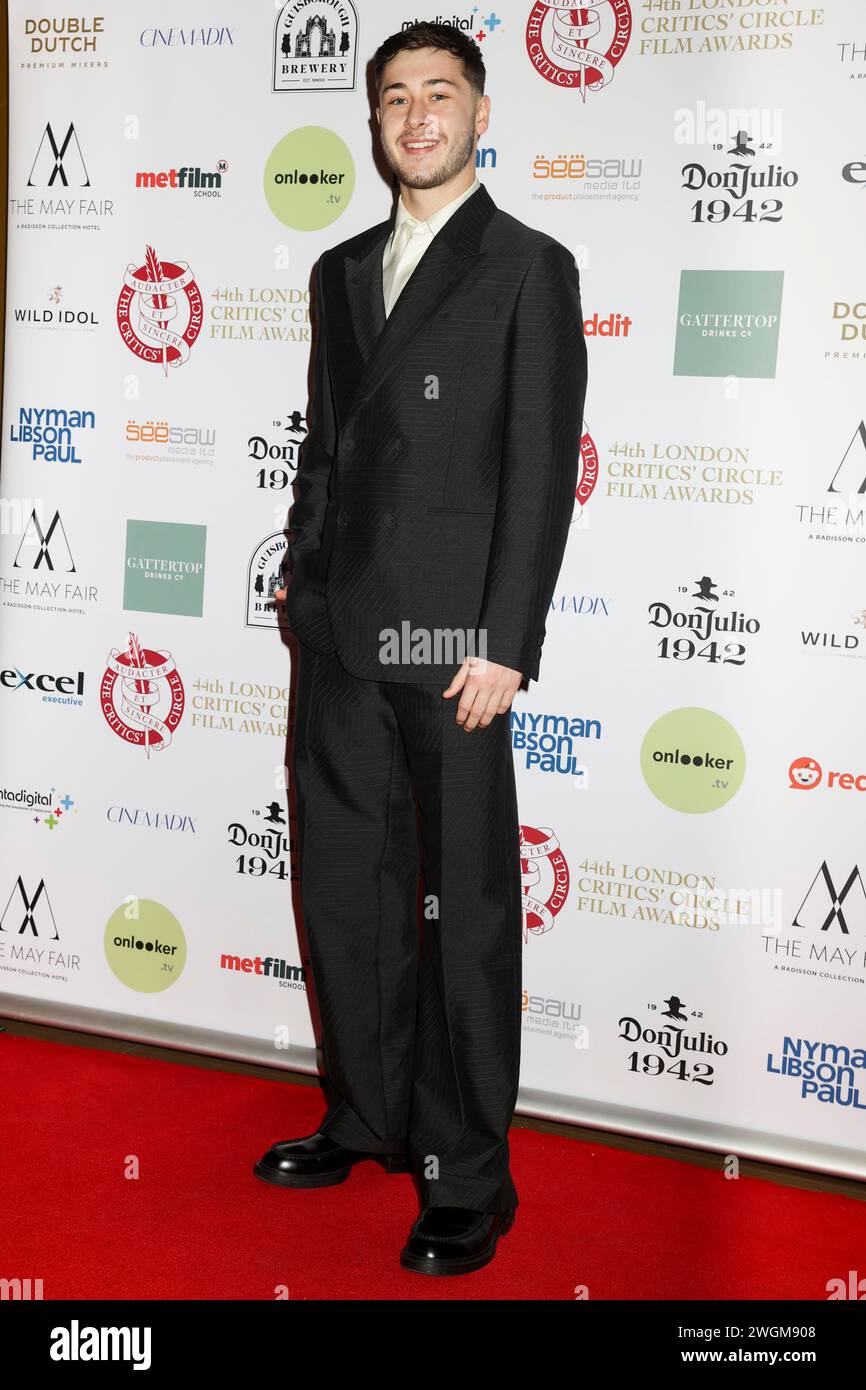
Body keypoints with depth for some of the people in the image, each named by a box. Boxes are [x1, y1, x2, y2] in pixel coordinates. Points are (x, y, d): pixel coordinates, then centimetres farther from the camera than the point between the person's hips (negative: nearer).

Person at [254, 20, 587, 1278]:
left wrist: (505, 644, -14)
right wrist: (301, 573, 11)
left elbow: (544, 466, -8)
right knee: (345, 891, 14)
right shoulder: (344, 271, 17)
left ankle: (469, 1180, 13)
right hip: (340, 636, 6)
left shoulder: (530, 268, -1)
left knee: (466, 911, 1)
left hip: (450, 641, -6)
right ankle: (369, 1118, 31)